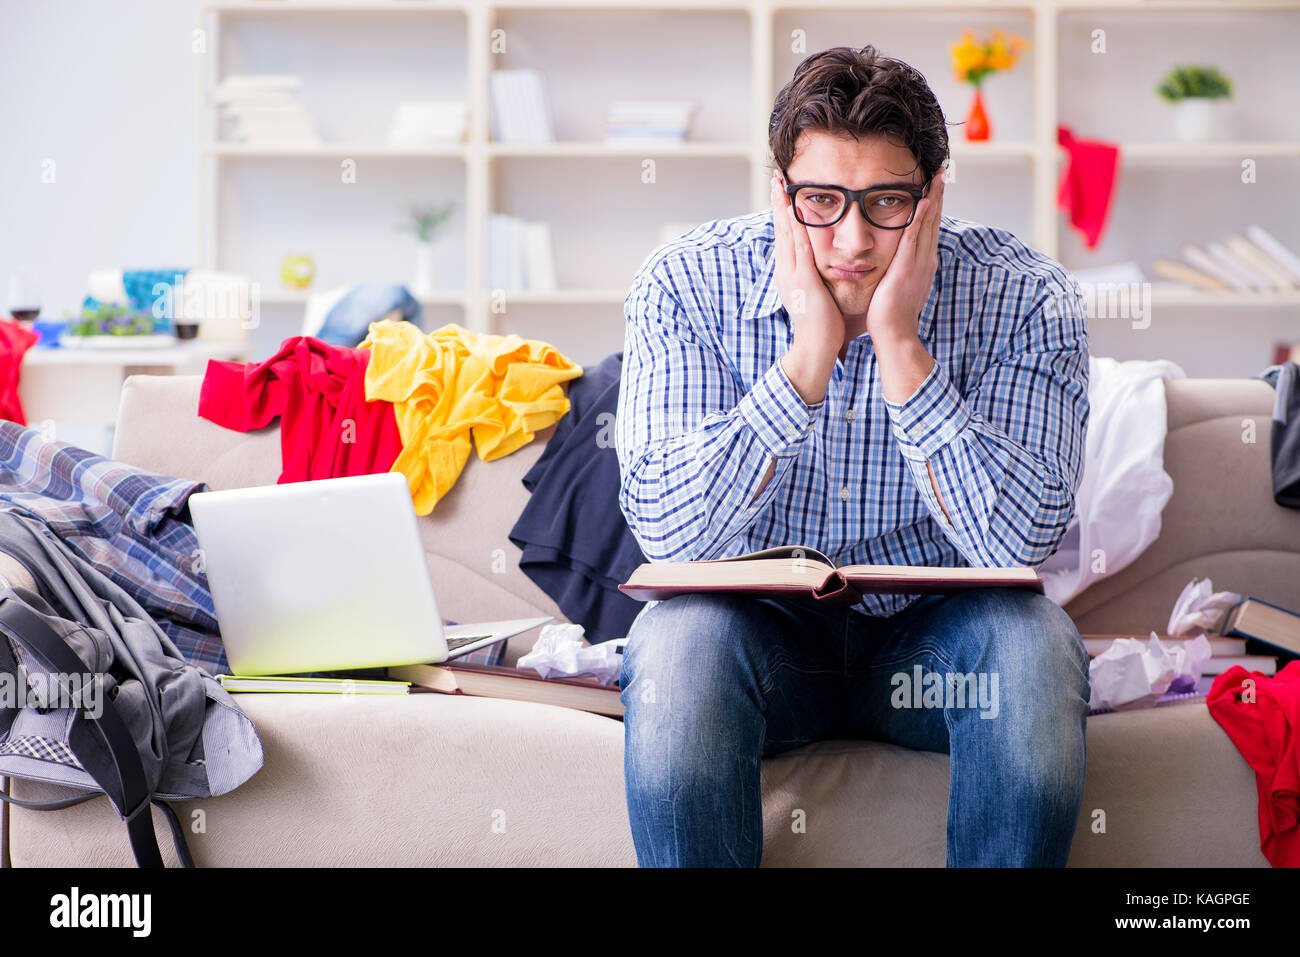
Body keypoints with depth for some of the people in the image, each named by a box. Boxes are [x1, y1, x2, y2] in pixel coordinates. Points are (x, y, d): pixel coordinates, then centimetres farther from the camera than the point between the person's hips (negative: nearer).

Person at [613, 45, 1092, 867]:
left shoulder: (1021, 297, -12)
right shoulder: (687, 285, -11)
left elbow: (1020, 541, -23)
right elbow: (669, 532, -20)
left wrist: (899, 342, -27)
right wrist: (809, 353, -26)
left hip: (931, 638, 1)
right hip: (760, 630, 0)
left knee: (1030, 641, -30)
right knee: (678, 638, -32)